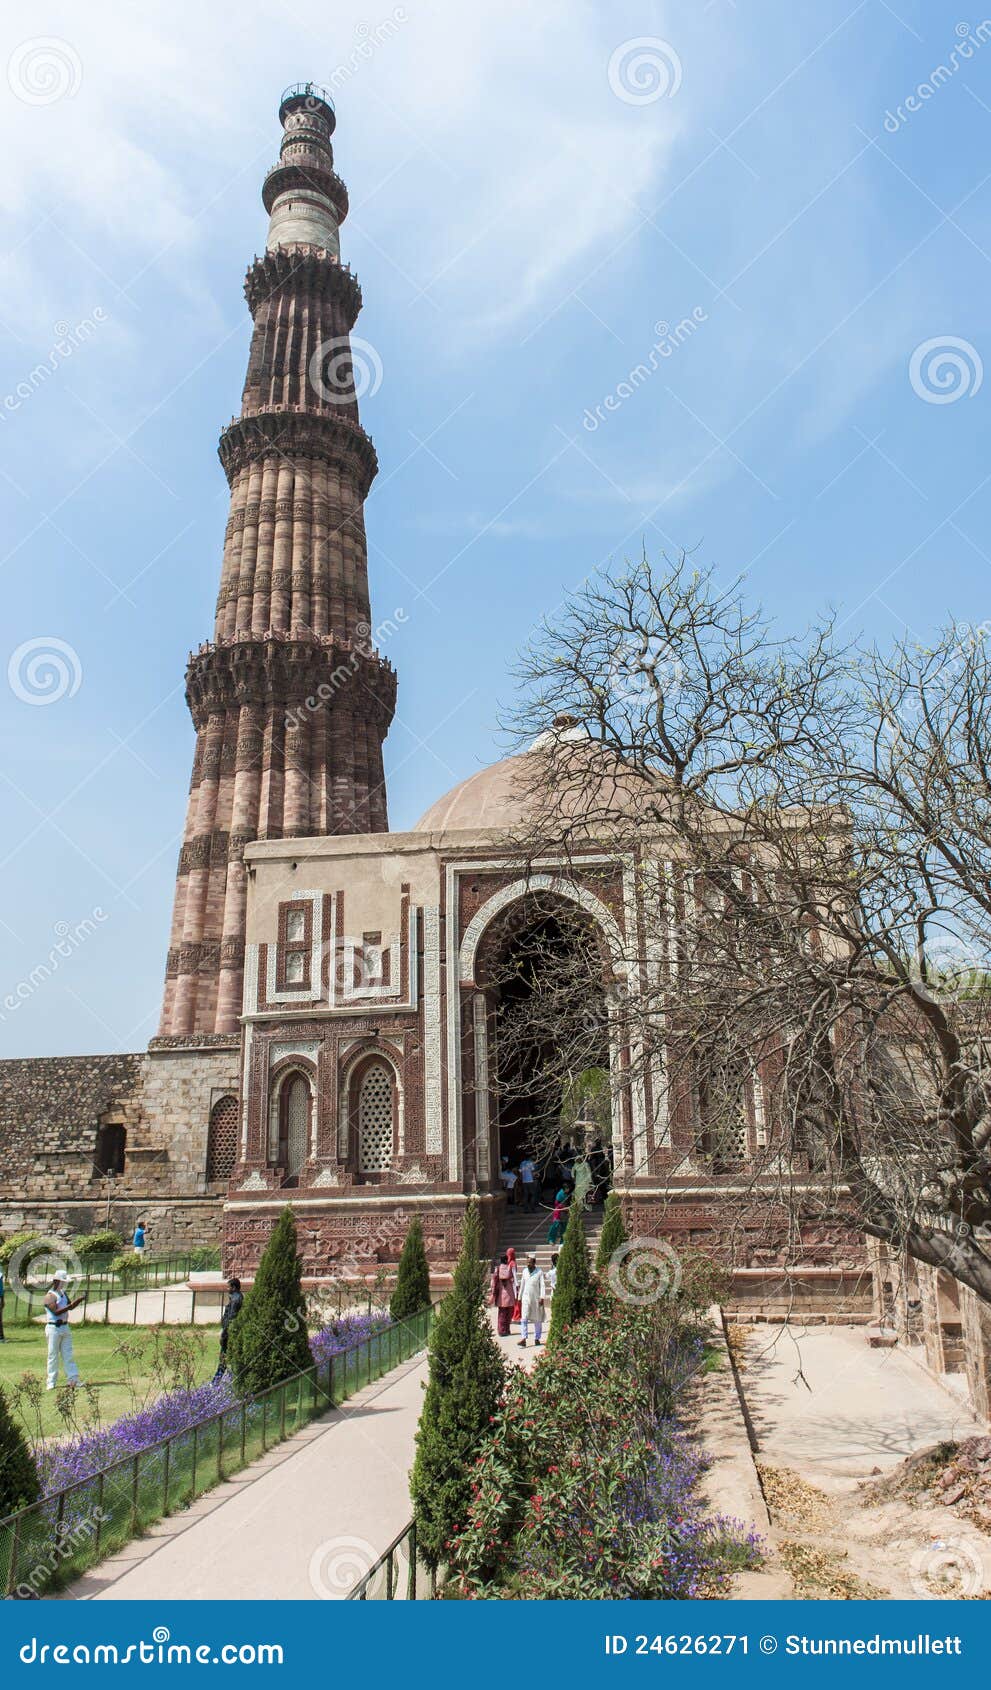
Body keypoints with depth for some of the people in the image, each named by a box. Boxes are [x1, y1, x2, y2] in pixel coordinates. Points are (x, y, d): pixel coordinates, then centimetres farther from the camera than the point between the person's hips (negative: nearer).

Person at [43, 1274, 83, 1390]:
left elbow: (70, 1307, 18)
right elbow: (56, 1312, -21)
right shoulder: (50, 1296, -12)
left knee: (68, 1354, 7)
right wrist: (69, 1306, -27)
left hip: (65, 1327, 7)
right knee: (53, 1355, 0)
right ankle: (51, 1382, 7)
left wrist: (78, 1300, 2)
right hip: (54, 1328, -7)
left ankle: (73, 1379, 8)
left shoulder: (63, 1293, 13)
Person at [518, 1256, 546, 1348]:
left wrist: (542, 1297, -18)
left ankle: (537, 1338, 18)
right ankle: (523, 1339, -14)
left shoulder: (539, 1272, -4)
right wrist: (519, 1297, 15)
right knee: (524, 1319, -9)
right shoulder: (525, 1271, 8)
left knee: (537, 1320, 6)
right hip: (526, 1298, 3)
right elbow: (522, 1285, 15)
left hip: (536, 1298, -2)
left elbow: (542, 1285, -8)